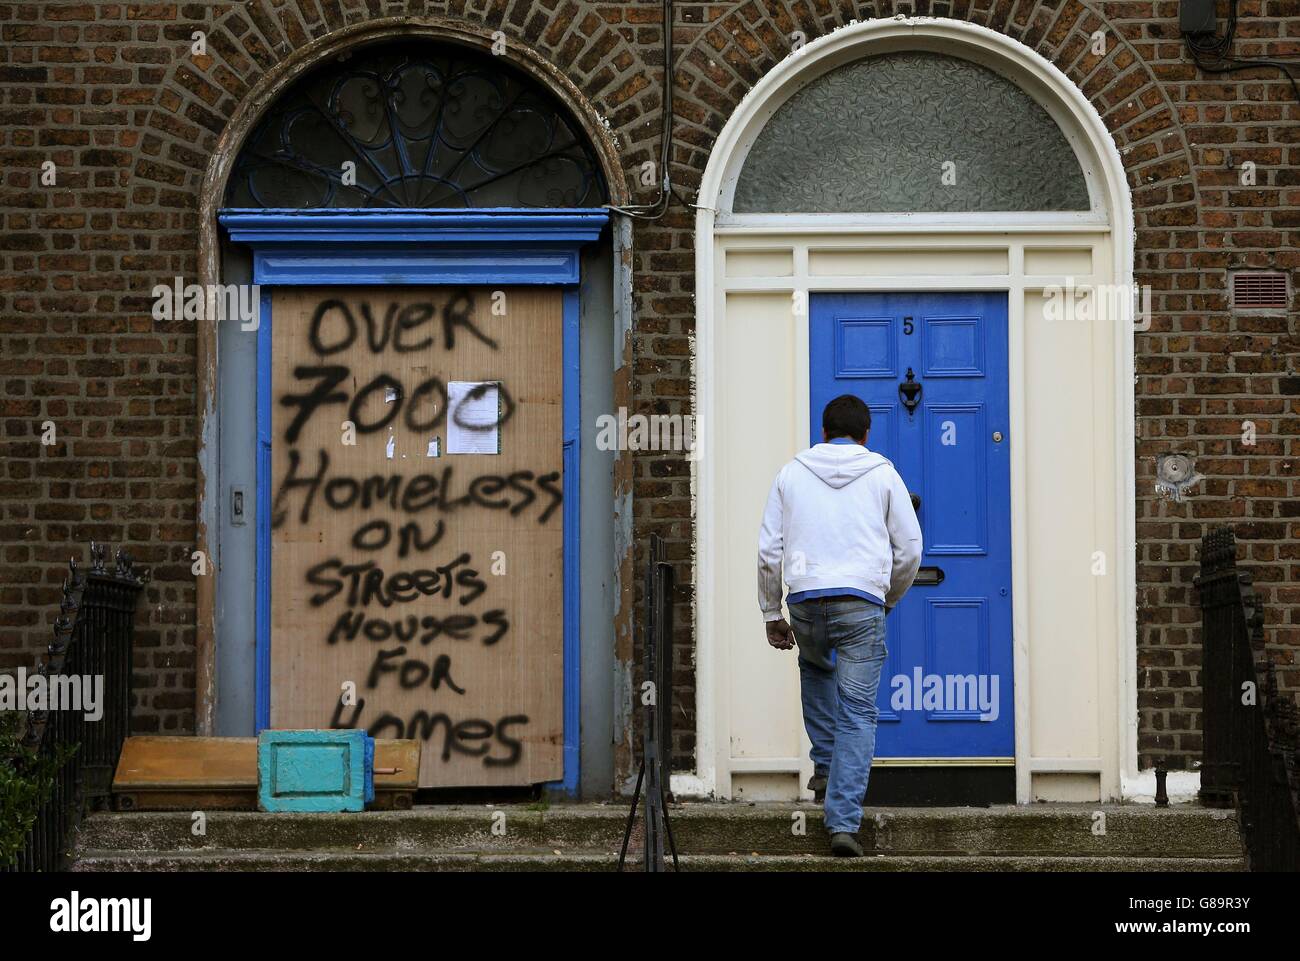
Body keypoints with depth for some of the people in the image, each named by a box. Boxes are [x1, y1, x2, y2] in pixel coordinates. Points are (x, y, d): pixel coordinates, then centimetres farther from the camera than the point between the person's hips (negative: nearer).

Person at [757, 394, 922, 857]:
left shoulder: (792, 473, 11)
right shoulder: (882, 474, 8)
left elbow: (769, 550, 8)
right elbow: (910, 548, 8)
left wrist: (771, 614, 17)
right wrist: (889, 599, 25)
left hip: (805, 601, 2)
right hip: (862, 602, -2)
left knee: (815, 668, 35)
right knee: (858, 714, 0)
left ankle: (824, 763, 30)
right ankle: (843, 822, -9)